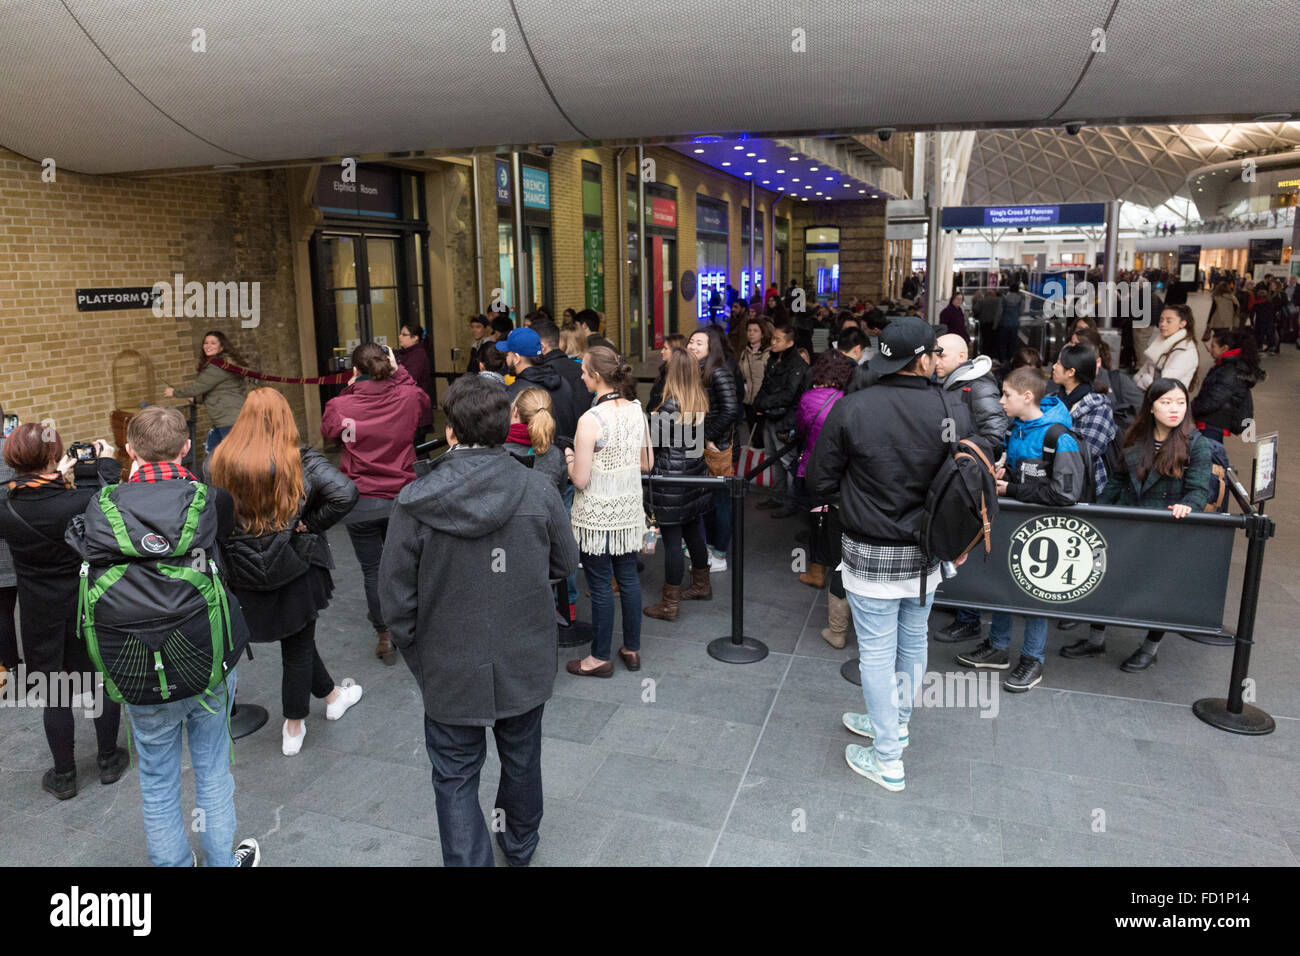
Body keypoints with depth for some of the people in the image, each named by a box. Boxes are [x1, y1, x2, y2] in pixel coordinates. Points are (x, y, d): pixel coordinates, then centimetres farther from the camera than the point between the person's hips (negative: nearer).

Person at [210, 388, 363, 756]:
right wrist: (311, 525, -13)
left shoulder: (220, 461, -7)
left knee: (297, 637, 23)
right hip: (295, 570, -3)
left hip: (246, 575, 3)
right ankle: (293, 729, 30)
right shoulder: (300, 461, -15)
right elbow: (345, 493, -25)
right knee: (297, 647, 14)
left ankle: (331, 695, 41)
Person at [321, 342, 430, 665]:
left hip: (361, 502, -2)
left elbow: (328, 432, 11)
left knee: (372, 571, 11)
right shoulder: (407, 397, -10)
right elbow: (425, 405, 16)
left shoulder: (341, 406, -13)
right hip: (403, 498, 2)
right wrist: (399, 372, 13)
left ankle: (384, 637, 19)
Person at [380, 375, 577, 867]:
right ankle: (520, 845, 49)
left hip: (451, 671, -2)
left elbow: (396, 591, -11)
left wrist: (415, 651, 5)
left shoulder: (415, 502, -19)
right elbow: (565, 562, -1)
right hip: (526, 664, 3)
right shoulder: (538, 490, -15)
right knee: (521, 760, 25)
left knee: (455, 777, 16)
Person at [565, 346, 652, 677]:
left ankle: (600, 657, 20)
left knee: (600, 585, 6)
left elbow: (580, 480, -19)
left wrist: (569, 458, 0)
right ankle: (632, 649, 29)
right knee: (628, 577, 16)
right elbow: (647, 464, 9)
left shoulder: (590, 419, -21)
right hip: (629, 509, 7)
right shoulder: (637, 410, 0)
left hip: (597, 515, -6)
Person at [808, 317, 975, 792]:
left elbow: (821, 482, -8)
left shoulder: (851, 409, -16)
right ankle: (896, 722, 43)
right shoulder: (954, 412, -11)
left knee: (877, 650, 7)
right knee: (913, 641, 21)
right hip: (926, 552, 3)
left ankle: (887, 761, 17)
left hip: (870, 554, -3)